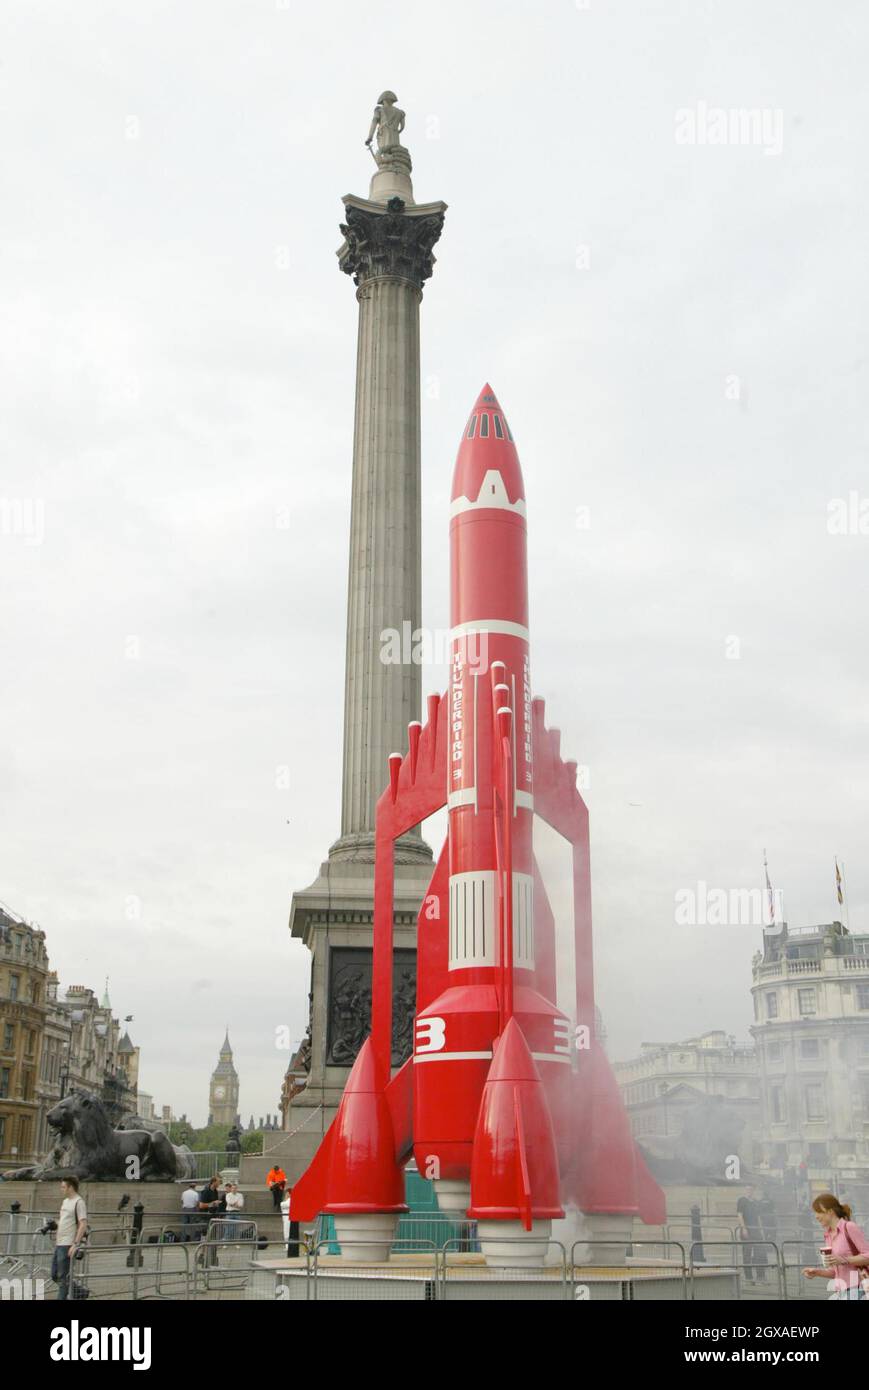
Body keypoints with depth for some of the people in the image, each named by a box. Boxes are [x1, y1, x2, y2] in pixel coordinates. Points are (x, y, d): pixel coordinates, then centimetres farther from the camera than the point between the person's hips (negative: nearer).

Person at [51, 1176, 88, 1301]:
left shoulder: (79, 1202, -12)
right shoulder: (64, 1202, 15)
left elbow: (83, 1225, -18)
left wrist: (76, 1244, -23)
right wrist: (56, 1239, 19)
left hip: (68, 1245, -9)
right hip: (59, 1244, 9)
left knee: (63, 1277, -3)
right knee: (55, 1275, 14)